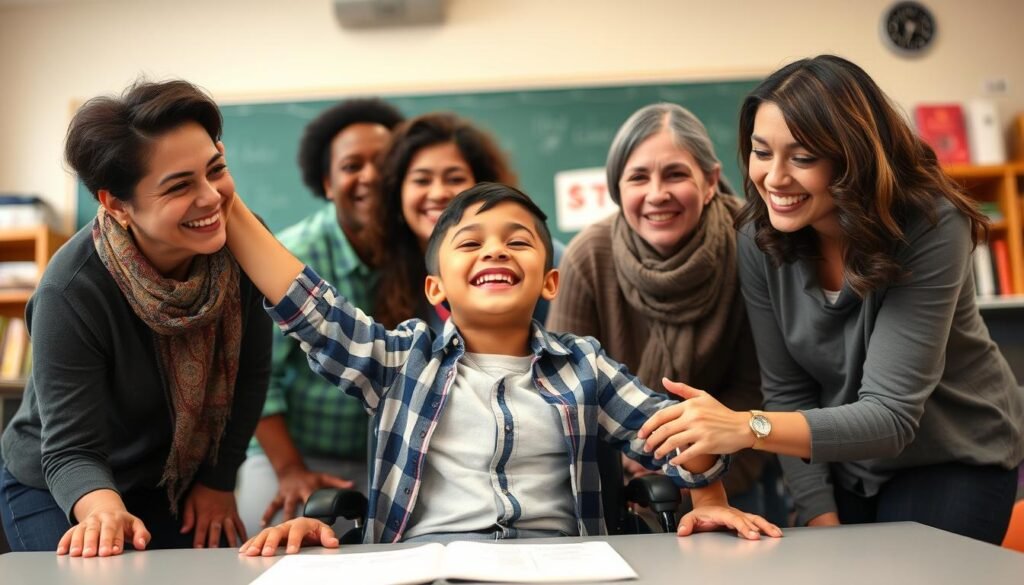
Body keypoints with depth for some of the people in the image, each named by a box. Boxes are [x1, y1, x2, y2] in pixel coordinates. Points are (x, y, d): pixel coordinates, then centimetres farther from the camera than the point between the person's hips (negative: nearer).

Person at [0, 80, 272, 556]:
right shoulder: (71, 291, -31)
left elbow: (250, 373, -6)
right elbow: (71, 449, -29)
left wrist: (219, 479, -3)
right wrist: (104, 511, -49)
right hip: (60, 494, -3)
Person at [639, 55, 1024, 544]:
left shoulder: (929, 229, -27)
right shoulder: (760, 239, -16)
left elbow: (891, 415, -32)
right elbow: (787, 392, -10)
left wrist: (750, 428, -45)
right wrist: (822, 521, -17)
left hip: (955, 459, -3)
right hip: (847, 459, 3)